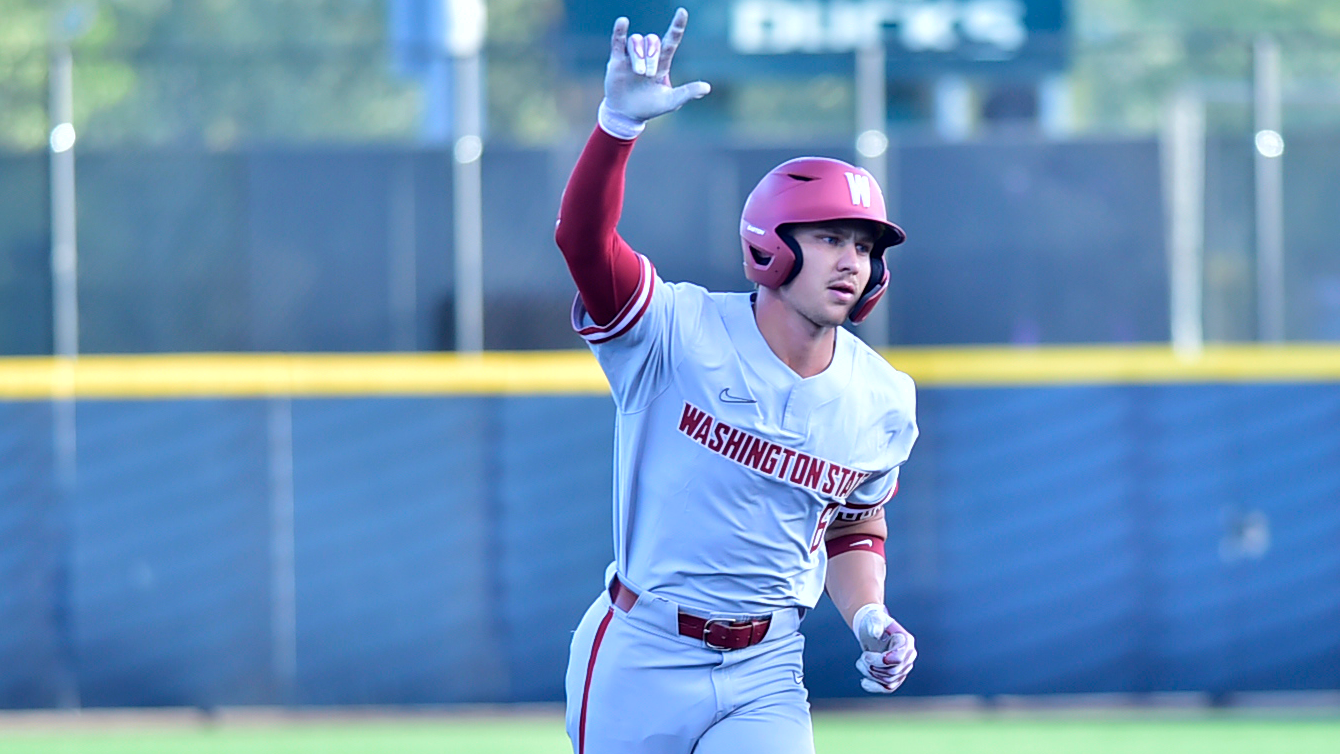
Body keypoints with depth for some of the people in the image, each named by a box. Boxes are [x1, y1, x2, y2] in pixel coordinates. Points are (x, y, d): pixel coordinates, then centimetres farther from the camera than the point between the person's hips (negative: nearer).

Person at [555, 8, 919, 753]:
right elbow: (581, 237, -29)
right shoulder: (679, 333, -13)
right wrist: (621, 123, -44)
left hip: (765, 677, 3)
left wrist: (868, 618, -2)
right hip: (639, 660, -3)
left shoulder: (883, 405, 1)